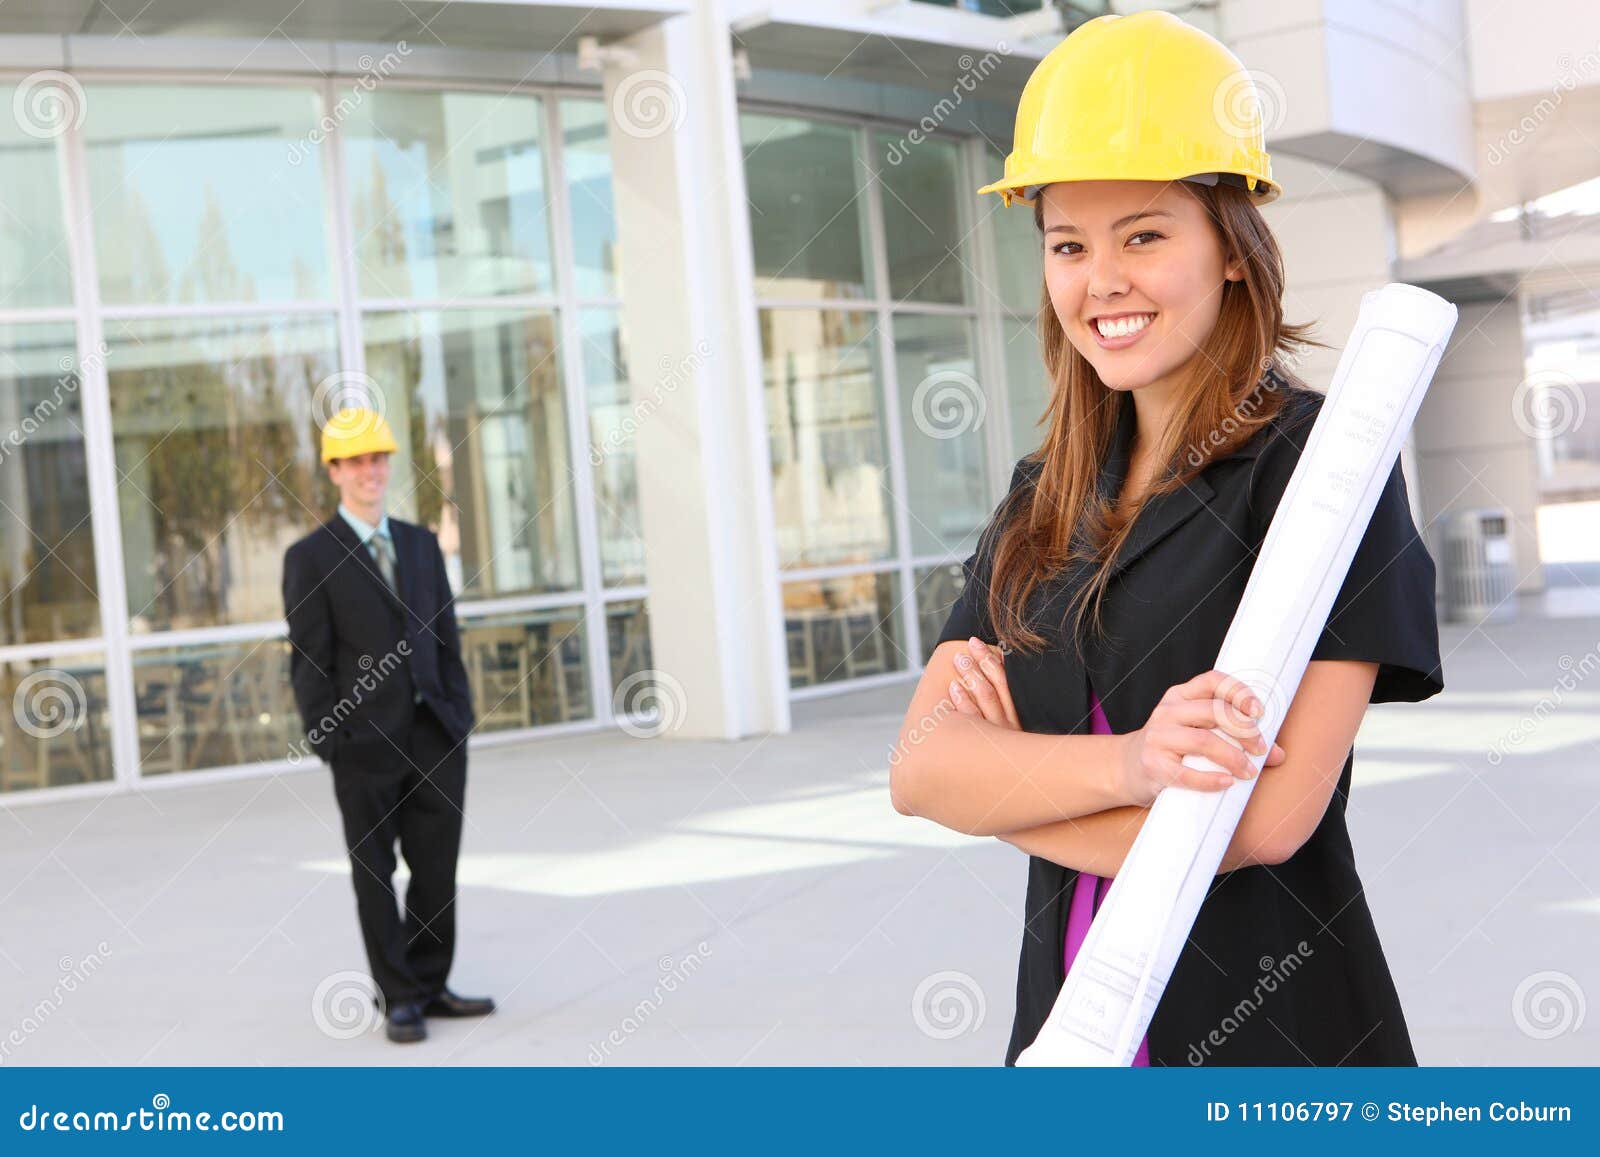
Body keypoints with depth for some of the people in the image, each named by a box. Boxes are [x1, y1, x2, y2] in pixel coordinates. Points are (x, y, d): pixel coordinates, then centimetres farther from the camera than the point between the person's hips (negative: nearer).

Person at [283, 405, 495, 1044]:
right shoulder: (310, 558, -1)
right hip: (366, 744, -4)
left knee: (437, 871, 8)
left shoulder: (421, 544, 12)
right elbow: (309, 662, -5)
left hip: (433, 738, 4)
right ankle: (398, 998, 15)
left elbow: (446, 643, 13)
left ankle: (431, 985, 21)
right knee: (374, 875, 5)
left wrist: (459, 728, 8)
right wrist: (329, 746, -10)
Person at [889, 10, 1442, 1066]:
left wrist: (1005, 780, -8)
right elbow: (920, 769, -6)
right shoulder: (1045, 501, 6)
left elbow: (1271, 812, -20)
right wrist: (1123, 763, -25)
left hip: (1279, 1036, -5)